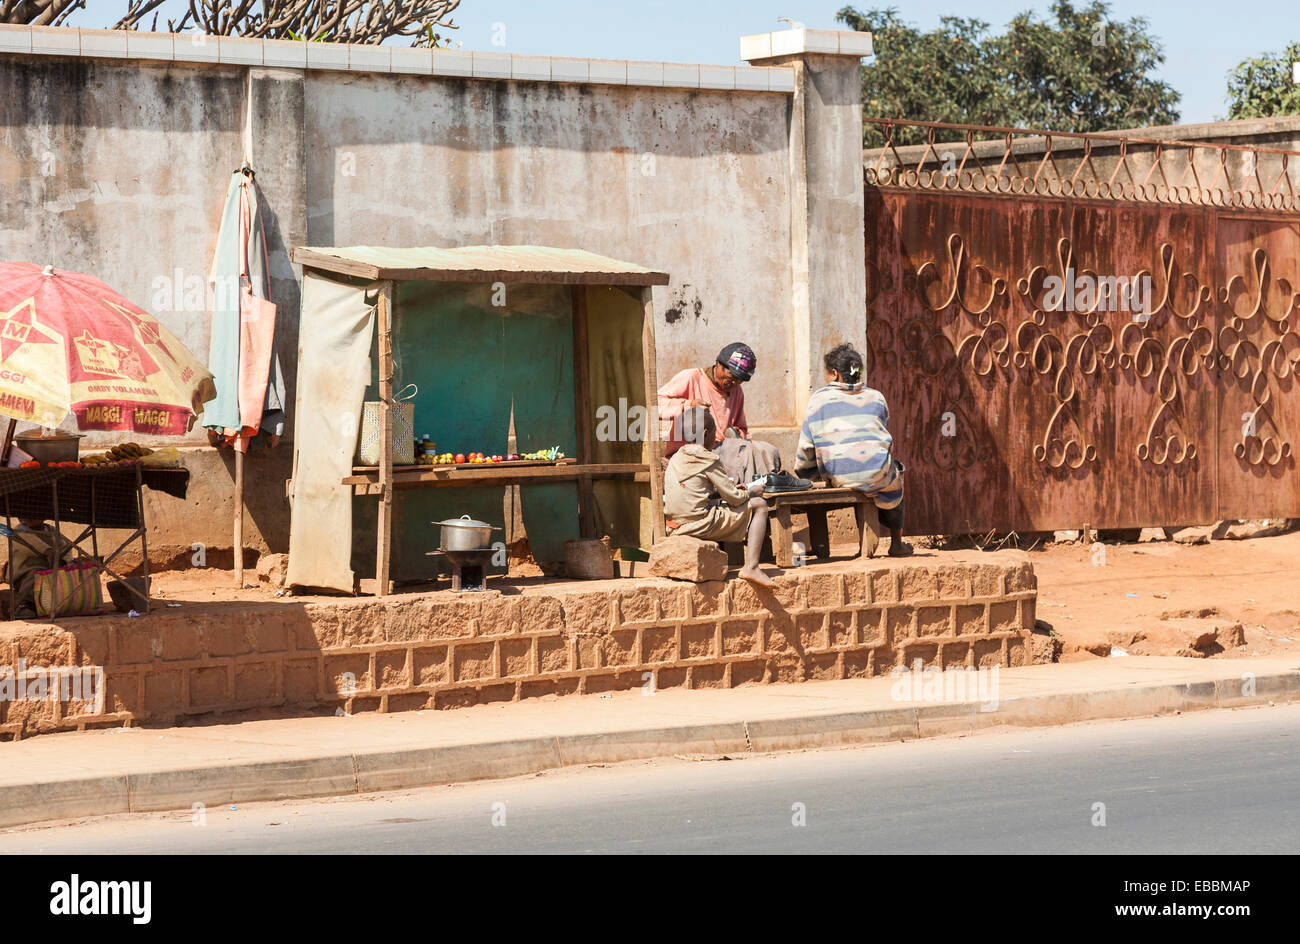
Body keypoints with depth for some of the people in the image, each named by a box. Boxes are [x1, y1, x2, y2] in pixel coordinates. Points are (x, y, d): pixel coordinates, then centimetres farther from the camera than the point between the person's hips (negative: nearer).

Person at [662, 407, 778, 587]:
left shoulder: (675, 459, 14)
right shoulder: (708, 460, -9)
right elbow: (735, 498, -7)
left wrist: (732, 490, 22)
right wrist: (750, 492, 14)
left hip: (677, 525, 8)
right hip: (702, 524, -8)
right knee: (759, 505, 4)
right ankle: (751, 567, -6)